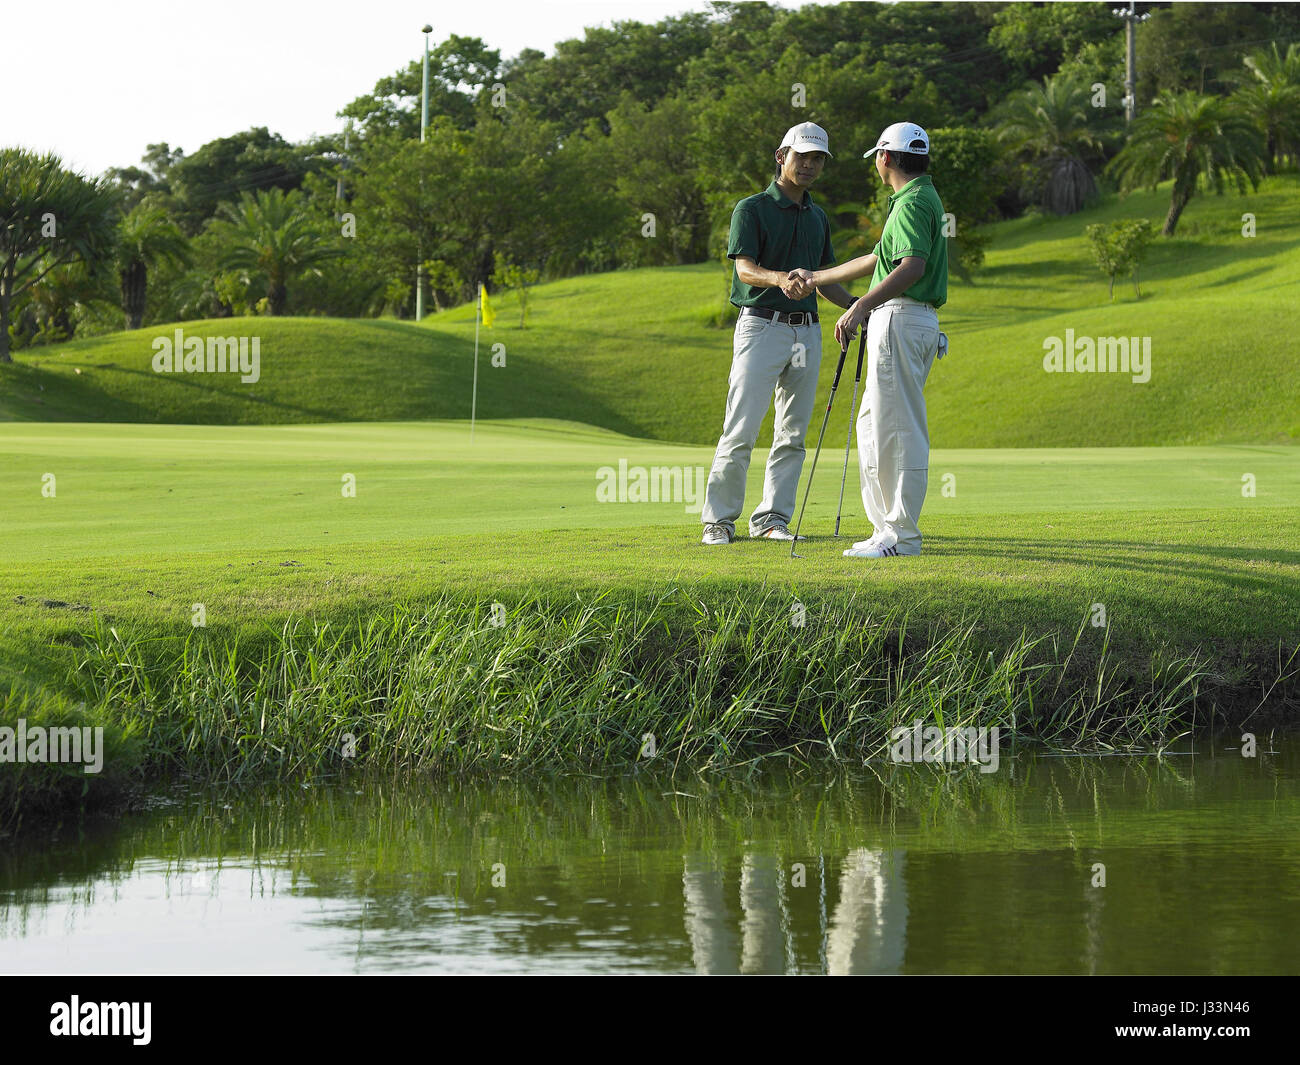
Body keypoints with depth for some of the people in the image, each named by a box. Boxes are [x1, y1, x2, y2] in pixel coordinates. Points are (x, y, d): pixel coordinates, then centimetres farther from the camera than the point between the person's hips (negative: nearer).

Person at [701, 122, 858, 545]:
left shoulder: (817, 217, 17)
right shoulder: (752, 209, -3)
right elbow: (745, 268, -15)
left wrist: (855, 303, 9)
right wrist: (780, 279, -35)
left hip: (806, 331, 6)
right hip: (761, 325, -6)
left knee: (792, 434, 5)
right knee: (741, 430, -10)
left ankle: (772, 519, 11)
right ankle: (718, 520, -3)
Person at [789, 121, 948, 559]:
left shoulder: (913, 202, -12)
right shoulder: (919, 199, 22)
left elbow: (912, 266, -27)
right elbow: (878, 260, 33)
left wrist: (861, 306, -32)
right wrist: (816, 277, 42)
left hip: (901, 320, -11)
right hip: (897, 322, 11)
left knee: (899, 429, -9)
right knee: (872, 425, 14)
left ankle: (901, 534, -8)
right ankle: (887, 526, 16)